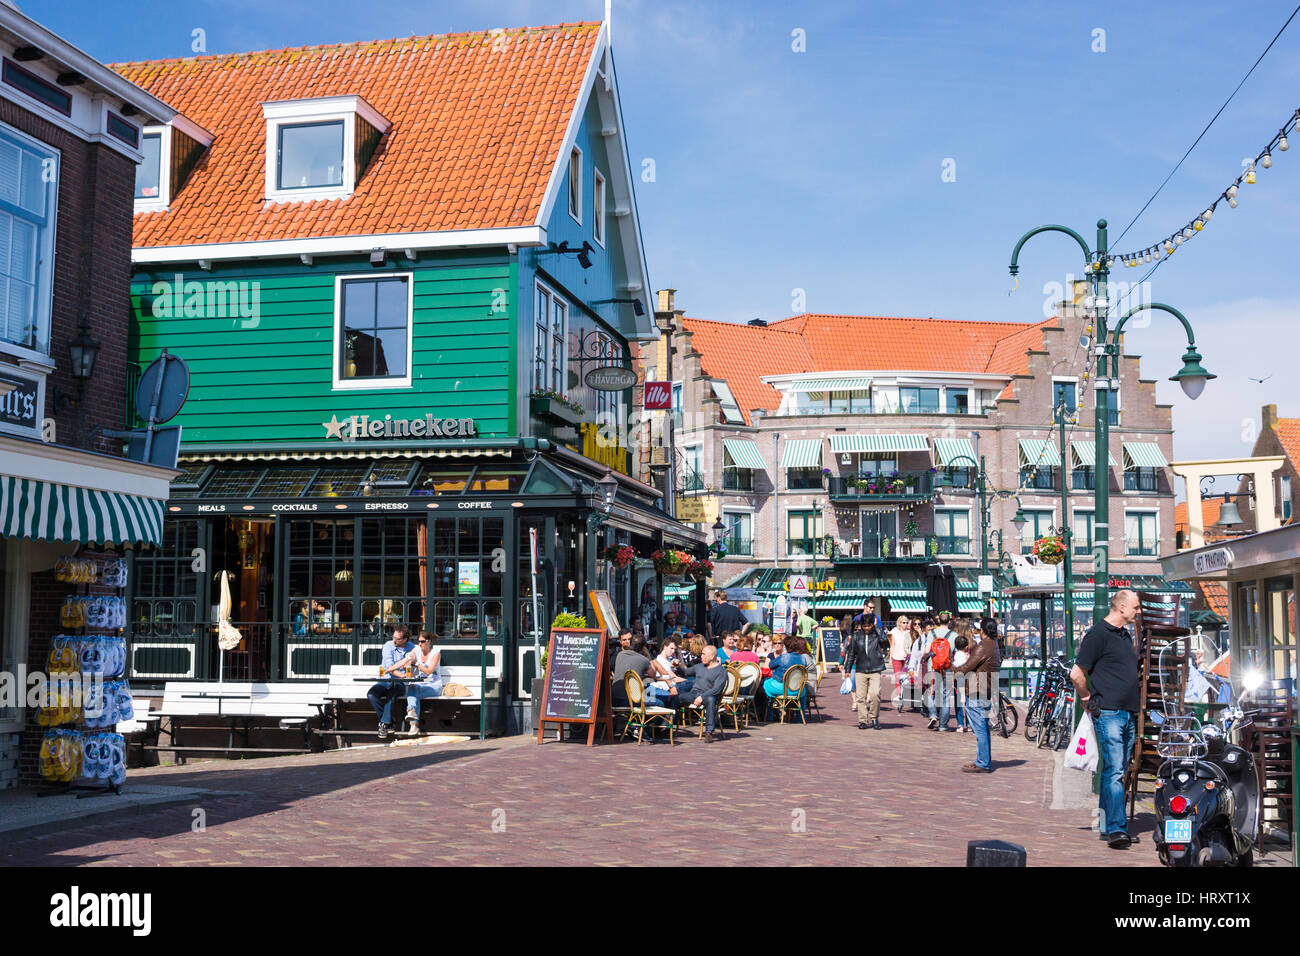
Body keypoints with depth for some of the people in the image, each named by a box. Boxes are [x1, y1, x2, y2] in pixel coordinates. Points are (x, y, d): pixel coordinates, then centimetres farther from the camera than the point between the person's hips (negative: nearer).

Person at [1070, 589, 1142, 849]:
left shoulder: (1125, 635, 18)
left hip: (1127, 713, 9)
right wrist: (1089, 700, -3)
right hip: (1108, 713, -9)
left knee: (1119, 772, 11)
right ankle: (1117, 828, -14)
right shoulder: (1098, 633, -10)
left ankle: (1107, 826, 17)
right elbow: (1077, 673, -12)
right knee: (1114, 771, -12)